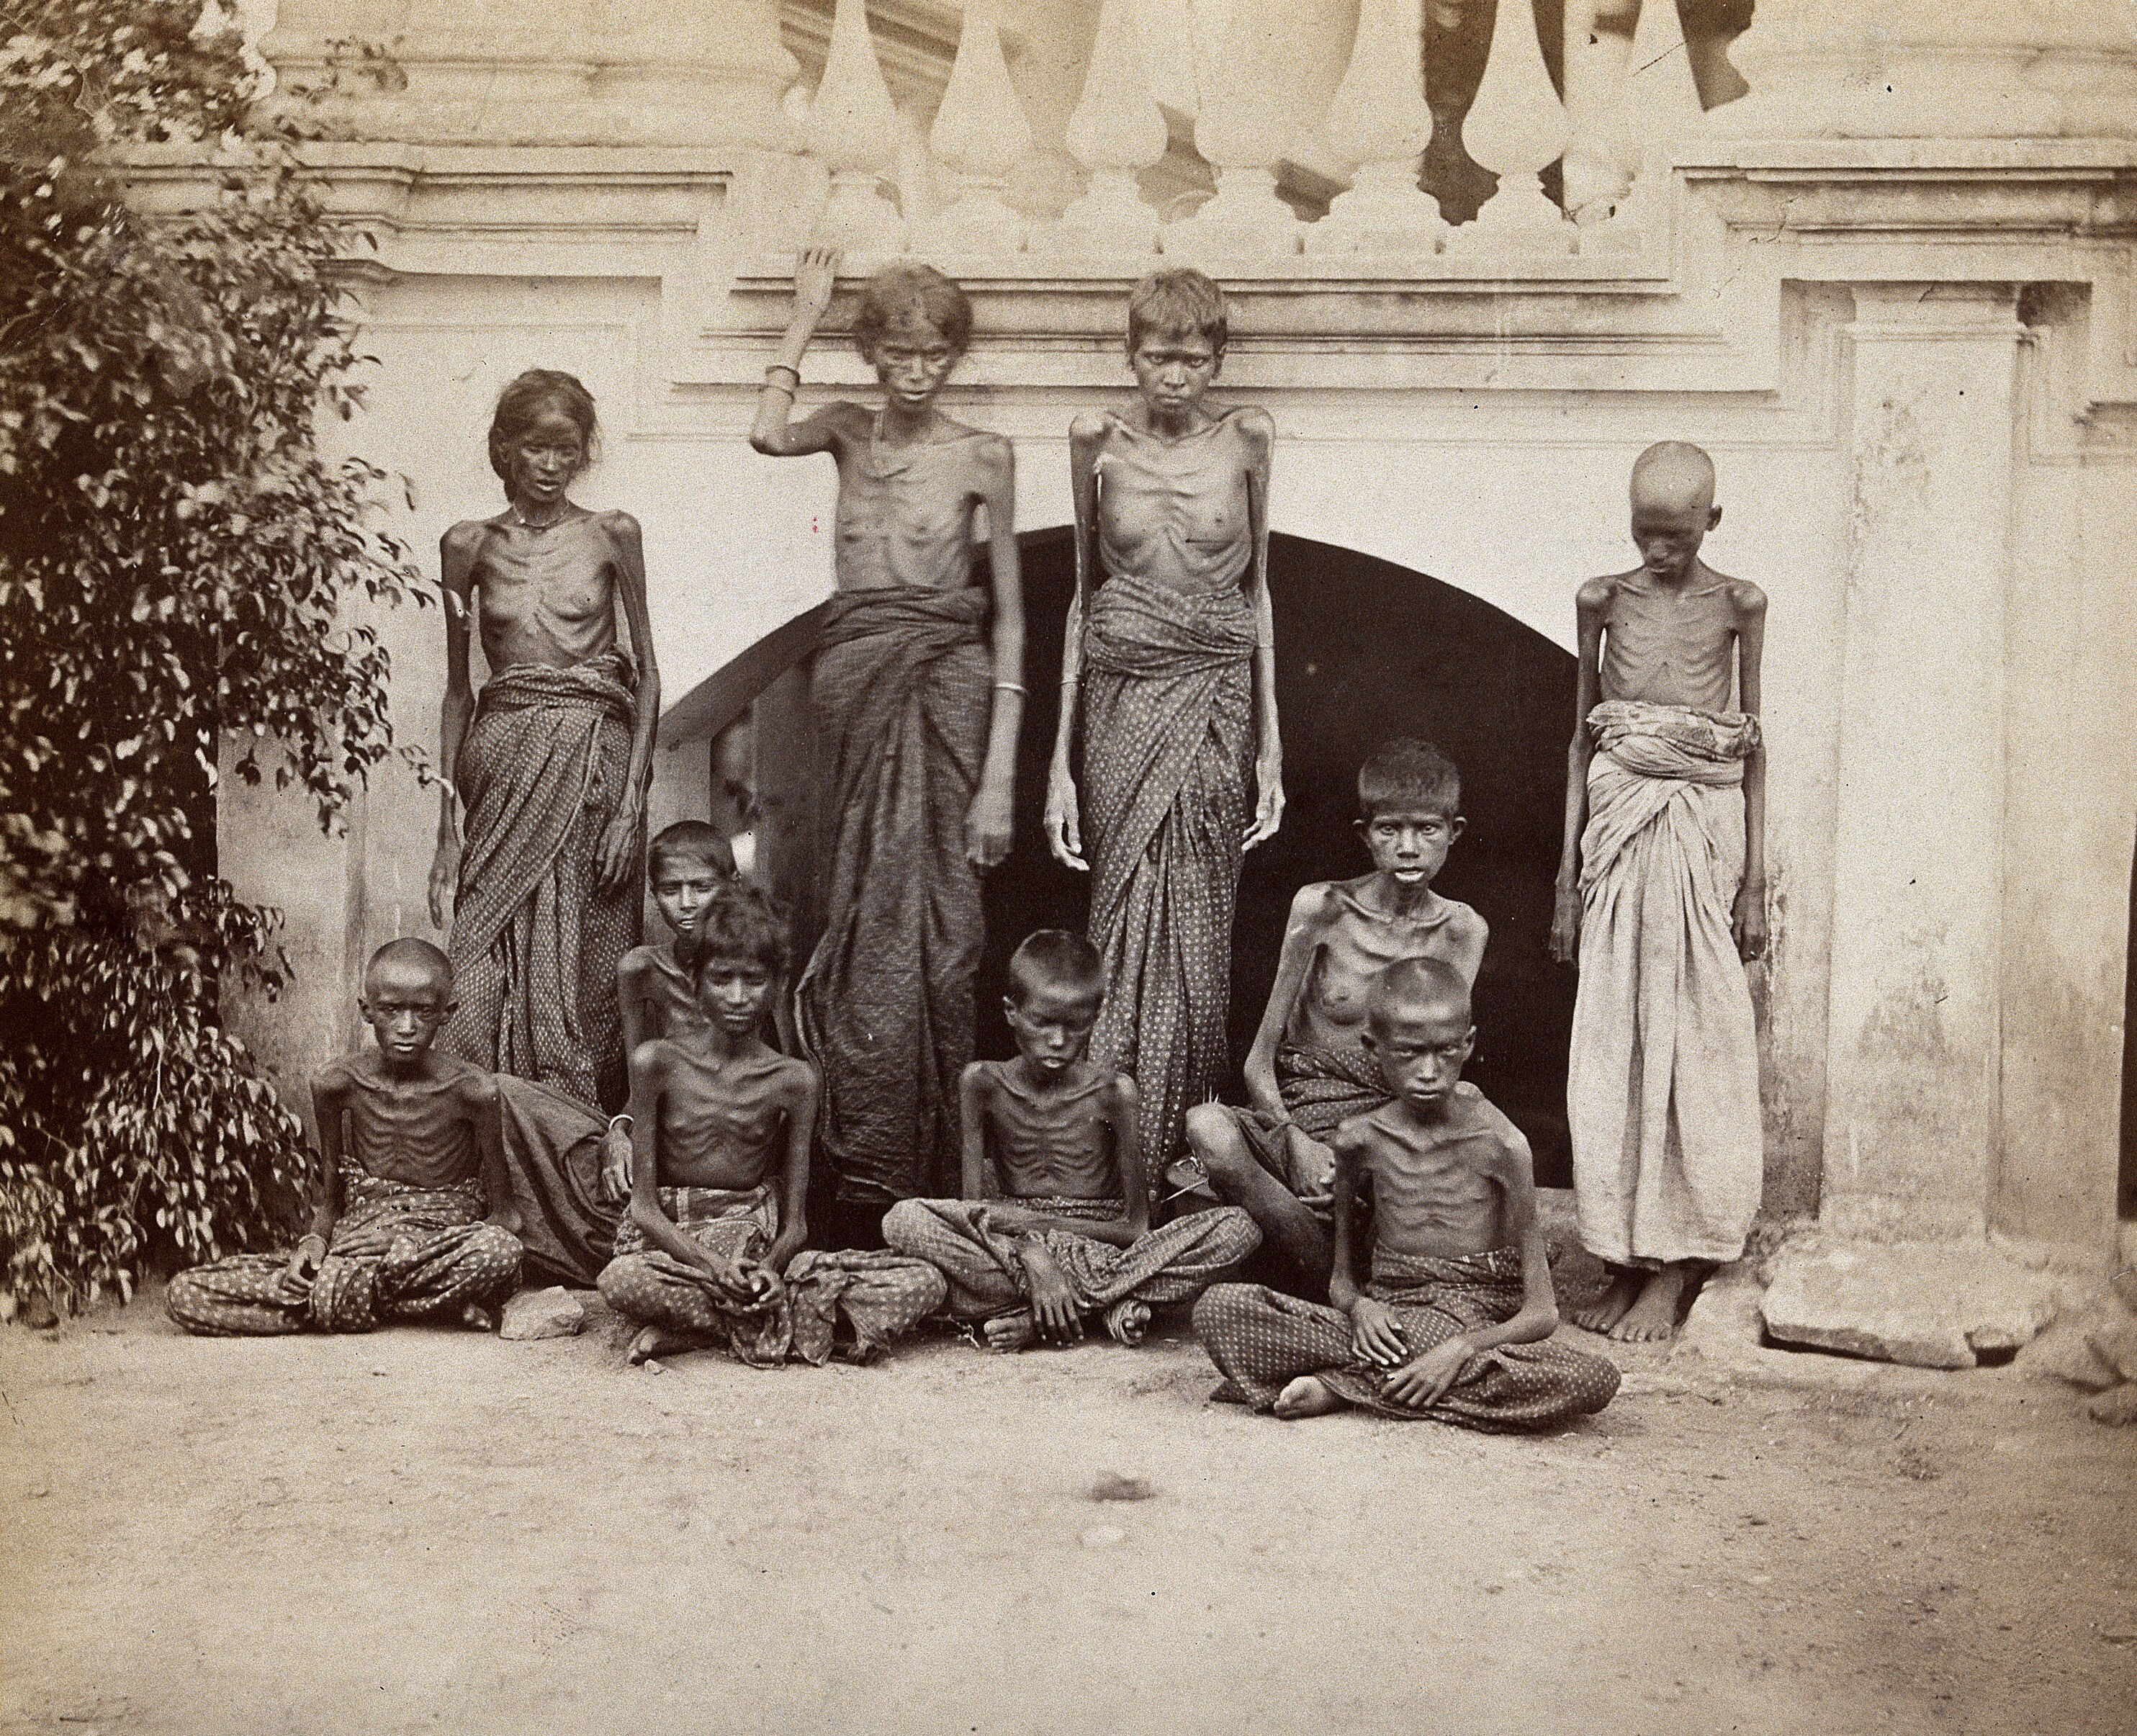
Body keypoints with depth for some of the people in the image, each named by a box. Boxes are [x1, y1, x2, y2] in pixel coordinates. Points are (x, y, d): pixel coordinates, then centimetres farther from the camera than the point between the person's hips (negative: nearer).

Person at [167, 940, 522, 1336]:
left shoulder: (474, 1091, -8)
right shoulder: (336, 1084, 1)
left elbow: (502, 1212, -6)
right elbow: (331, 1200, 11)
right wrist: (314, 1242, -13)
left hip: (443, 1247, -4)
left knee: (500, 1249, -41)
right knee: (184, 1294, -15)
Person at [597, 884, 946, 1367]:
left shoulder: (793, 1080, 0)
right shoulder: (657, 1062, -5)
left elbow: (794, 1223, 0)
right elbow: (645, 1206, -5)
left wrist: (767, 1269, -23)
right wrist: (713, 1267, -21)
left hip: (759, 1249, 3)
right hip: (672, 1243, -3)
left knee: (924, 1284, -17)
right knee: (621, 1281, -40)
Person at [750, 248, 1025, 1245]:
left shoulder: (982, 456, 1)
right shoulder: (852, 431, 9)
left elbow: (1011, 619, -1)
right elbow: (769, 434, -14)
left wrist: (1001, 774, -7)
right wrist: (805, 316, -5)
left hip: (947, 686, -3)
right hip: (854, 681, 3)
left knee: (934, 926, -2)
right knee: (862, 918, 5)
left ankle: (935, 1181, 5)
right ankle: (864, 1189, 11)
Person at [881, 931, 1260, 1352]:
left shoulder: (1113, 1092, -4)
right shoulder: (984, 1083, -1)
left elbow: (1137, 1227, -7)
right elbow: (974, 1207, -5)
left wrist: (1022, 1219, -12)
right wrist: (1032, 1254, -25)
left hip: (1102, 1250, 0)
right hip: (1013, 1252, 0)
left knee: (1238, 1228, -24)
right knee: (904, 1220, -28)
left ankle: (1032, 1318, -29)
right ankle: (1109, 1305, -30)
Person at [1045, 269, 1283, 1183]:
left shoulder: (1246, 436, 3)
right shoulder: (1097, 441, 3)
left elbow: (1259, 586, 9)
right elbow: (1082, 594, 8)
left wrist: (1271, 745, 4)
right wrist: (1060, 763, 4)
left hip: (1217, 698, 0)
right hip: (1123, 697, 0)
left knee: (1201, 942, 0)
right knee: (1125, 928, -3)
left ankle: (1189, 1166, 11)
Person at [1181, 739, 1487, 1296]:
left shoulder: (1462, 932, 4)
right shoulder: (1322, 909, -2)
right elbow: (1260, 1061, -1)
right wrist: (1295, 1142, -18)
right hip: (1302, 1124, 0)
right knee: (1206, 1126, -33)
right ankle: (1330, 1290, -24)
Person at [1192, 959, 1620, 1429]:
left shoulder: (1500, 1144, -4)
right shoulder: (1359, 1139, 4)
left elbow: (1541, 1313, -7)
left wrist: (1462, 1349, -23)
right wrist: (1358, 1306, -11)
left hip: (1478, 1329, 0)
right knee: (1220, 1309, -20)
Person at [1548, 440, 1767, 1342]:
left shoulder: (1738, 605, 3)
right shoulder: (1604, 599, 7)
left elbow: (1753, 743, 6)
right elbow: (1582, 737, 11)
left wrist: (1755, 882, 3)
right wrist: (1567, 878, 8)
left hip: (1704, 828, -2)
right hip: (1618, 827, 2)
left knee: (1694, 1038, 0)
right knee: (1613, 1046, 2)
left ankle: (1674, 1269, 6)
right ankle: (1624, 1260, 10)